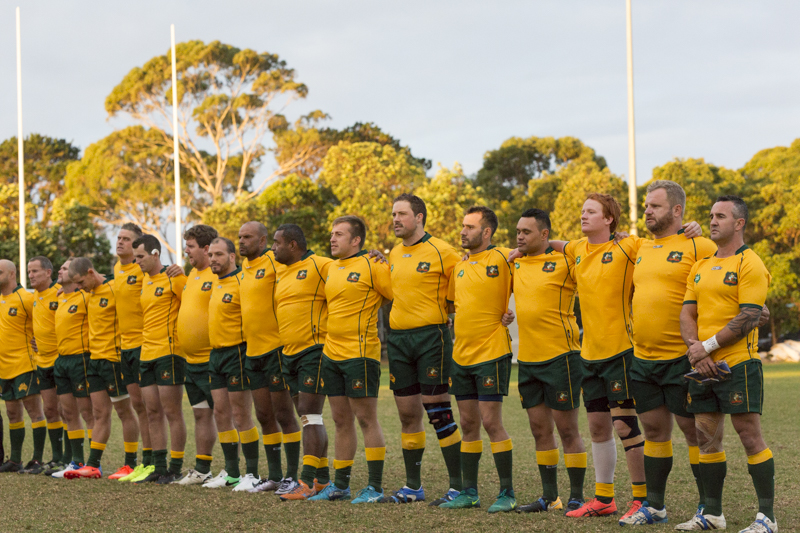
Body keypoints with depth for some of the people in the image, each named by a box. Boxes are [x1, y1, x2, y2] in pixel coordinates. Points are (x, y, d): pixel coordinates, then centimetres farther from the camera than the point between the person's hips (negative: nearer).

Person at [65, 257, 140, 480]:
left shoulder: (115, 288, -14)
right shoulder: (92, 293, 11)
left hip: (114, 358, -8)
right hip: (95, 359, 8)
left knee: (124, 410, 0)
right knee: (100, 413, 8)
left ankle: (131, 464, 6)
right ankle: (93, 465, 8)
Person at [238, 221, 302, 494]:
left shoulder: (275, 262, -12)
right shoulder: (245, 266, 14)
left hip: (276, 348, -8)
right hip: (253, 351, 8)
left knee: (284, 415, -3)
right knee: (264, 416, 12)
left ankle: (292, 476, 2)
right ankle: (274, 475, 20)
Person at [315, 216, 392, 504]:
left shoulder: (372, 266, -10)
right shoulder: (331, 268, 15)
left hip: (360, 354, -8)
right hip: (331, 352, 8)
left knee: (366, 419, -5)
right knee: (341, 421, 12)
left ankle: (375, 487, -1)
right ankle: (341, 484, 19)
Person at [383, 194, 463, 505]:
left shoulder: (440, 251, -7)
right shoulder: (394, 255, 14)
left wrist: (445, 309, -13)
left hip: (431, 336, -7)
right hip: (398, 337, 7)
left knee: (438, 412, -8)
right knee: (407, 415, 9)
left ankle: (459, 486, -3)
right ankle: (413, 486, 17)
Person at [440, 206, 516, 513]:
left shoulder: (502, 259, -8)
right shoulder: (459, 266, 13)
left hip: (491, 353, -7)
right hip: (461, 356, 7)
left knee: (491, 422, -8)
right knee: (468, 424, 10)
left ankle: (507, 493, -1)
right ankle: (469, 493, 17)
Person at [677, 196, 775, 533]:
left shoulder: (750, 265, -7)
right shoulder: (700, 267, 16)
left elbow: (748, 318, -15)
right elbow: (687, 313, 12)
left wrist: (707, 347, -16)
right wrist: (695, 349, -7)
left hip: (738, 365, -7)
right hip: (704, 367, 7)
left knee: (750, 437, -6)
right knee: (706, 438, 9)